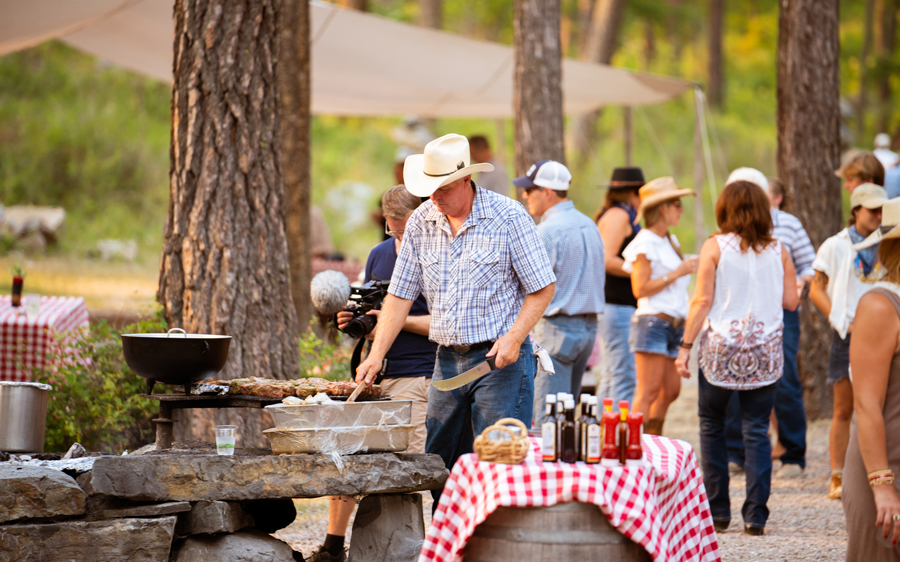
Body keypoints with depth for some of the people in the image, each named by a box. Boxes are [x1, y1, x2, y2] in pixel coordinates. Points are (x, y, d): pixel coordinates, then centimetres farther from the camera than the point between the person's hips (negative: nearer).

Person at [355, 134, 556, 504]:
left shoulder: (508, 217, -9)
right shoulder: (421, 223, 6)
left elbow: (542, 287, -5)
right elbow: (400, 294, 9)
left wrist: (514, 338, -17)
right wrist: (377, 354, 0)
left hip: (500, 360, -6)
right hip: (447, 360, 6)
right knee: (439, 464, 8)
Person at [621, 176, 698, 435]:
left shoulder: (670, 241, 18)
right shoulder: (645, 244, -9)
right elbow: (640, 288, -15)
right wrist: (677, 273, -15)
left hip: (673, 324, 9)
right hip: (652, 323, -9)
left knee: (670, 391, 7)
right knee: (649, 392, -11)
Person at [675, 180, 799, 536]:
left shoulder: (715, 247, -4)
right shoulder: (777, 251, 2)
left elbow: (702, 301, -8)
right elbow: (791, 301, 3)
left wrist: (685, 347, -3)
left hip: (721, 350, -2)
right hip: (765, 353, 2)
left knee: (712, 427, 12)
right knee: (757, 432, 4)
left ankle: (718, 511, 11)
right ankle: (755, 515, -2)